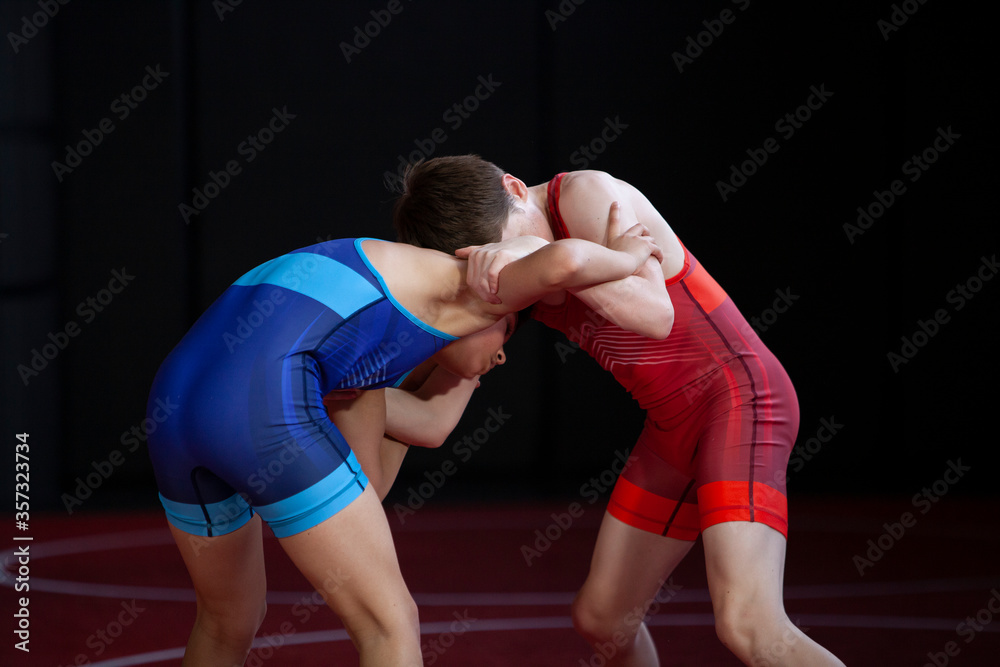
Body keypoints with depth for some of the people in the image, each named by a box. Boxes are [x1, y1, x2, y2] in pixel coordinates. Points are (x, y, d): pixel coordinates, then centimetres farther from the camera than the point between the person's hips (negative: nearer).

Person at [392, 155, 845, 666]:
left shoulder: (588, 193, -17)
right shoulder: (511, 279, 5)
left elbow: (655, 314, -28)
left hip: (737, 394, -9)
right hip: (672, 427, 9)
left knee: (746, 626, -26)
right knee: (599, 617, 17)